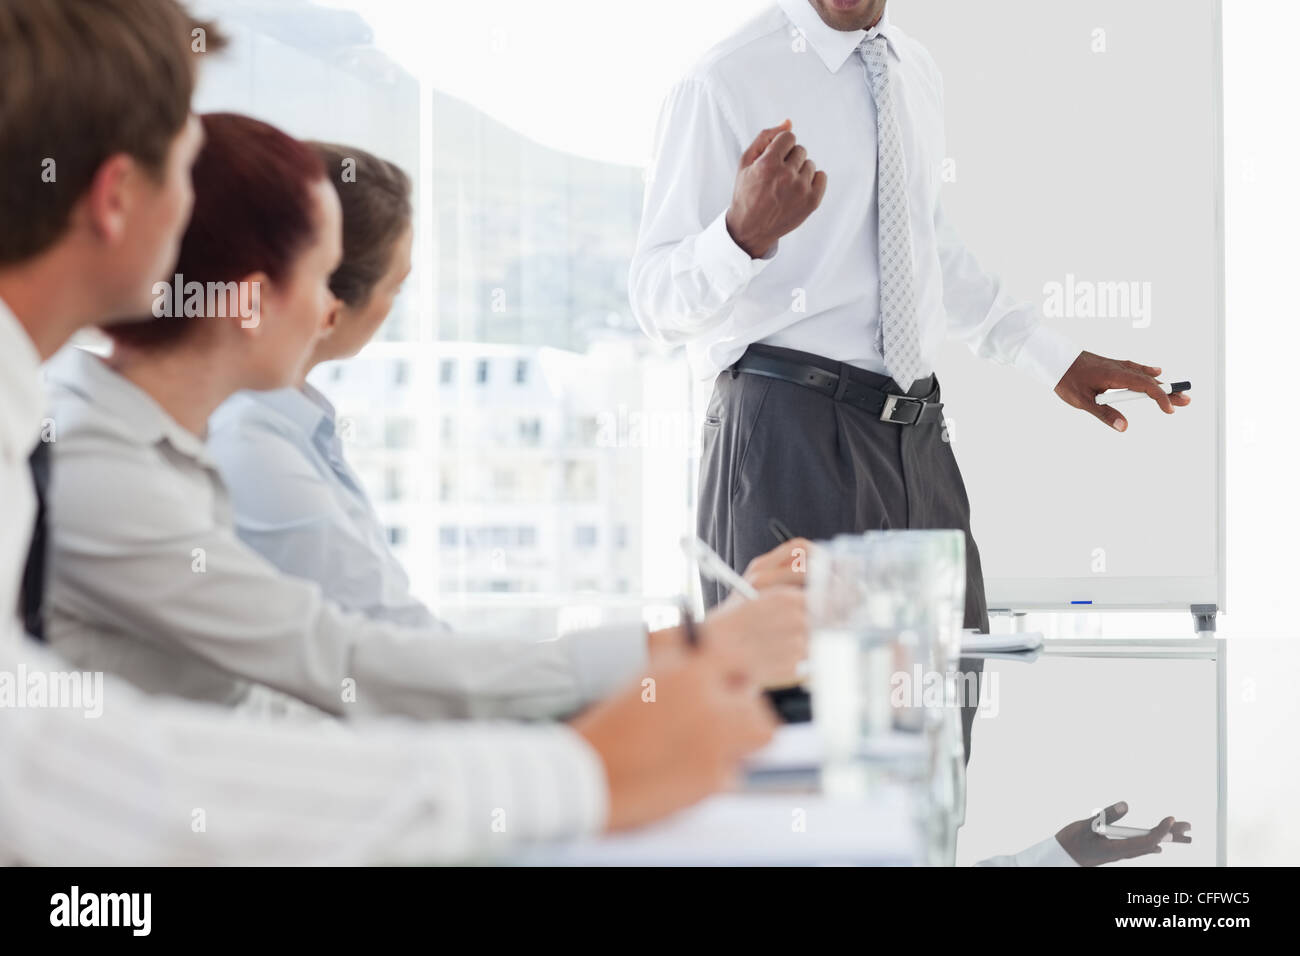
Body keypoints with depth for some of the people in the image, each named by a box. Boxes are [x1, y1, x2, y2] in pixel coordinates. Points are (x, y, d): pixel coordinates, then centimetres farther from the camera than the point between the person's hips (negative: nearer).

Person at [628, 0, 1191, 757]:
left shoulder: (919, 75, 13)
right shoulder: (727, 83, -9)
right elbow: (658, 301, -12)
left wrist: (1052, 357, 24)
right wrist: (743, 233, -31)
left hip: (917, 436, 7)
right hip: (791, 432, -7)